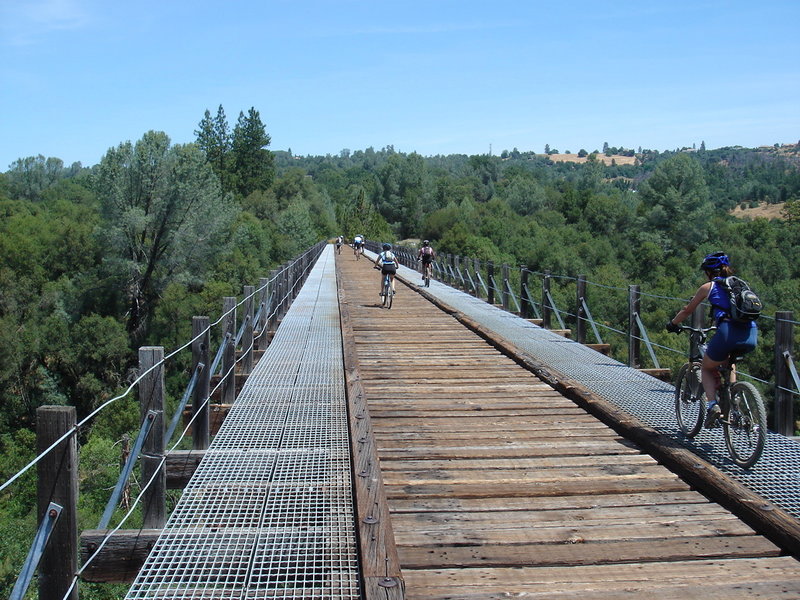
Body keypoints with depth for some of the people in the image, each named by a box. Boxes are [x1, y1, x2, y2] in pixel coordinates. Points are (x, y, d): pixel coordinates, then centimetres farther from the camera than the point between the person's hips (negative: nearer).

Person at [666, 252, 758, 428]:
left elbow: (687, 310, 23)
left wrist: (672, 324, 39)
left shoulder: (708, 287, 14)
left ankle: (713, 405, 0)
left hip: (728, 334, -5)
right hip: (752, 336, 5)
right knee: (728, 362, 35)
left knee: (706, 368, 21)